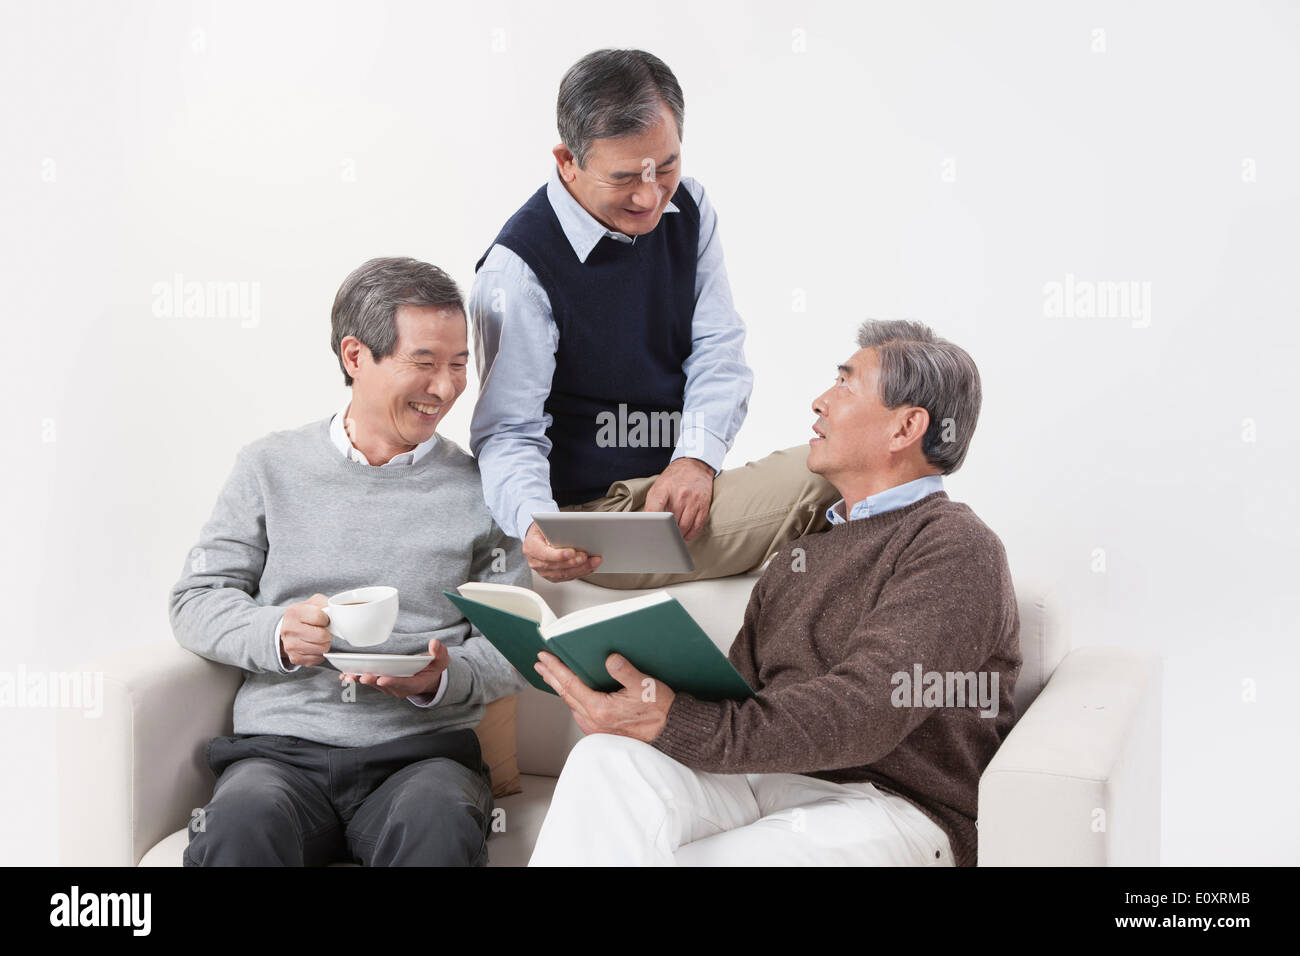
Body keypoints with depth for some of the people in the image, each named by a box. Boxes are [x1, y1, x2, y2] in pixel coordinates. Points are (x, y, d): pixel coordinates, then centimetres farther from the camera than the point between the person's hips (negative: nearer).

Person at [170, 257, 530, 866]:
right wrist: (277, 635, -11)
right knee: (242, 826, -34)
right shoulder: (270, 466, 13)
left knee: (440, 829, -35)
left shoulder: (481, 489, 12)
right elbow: (196, 601, 10)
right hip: (280, 748, 0)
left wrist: (444, 677, -12)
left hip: (421, 749, 0)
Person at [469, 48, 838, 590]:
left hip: (684, 481, 7)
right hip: (595, 513, -7)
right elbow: (509, 433, -15)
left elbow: (718, 347, 5)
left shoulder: (687, 209, 4)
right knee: (828, 481, -24)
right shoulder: (517, 268, -16)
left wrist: (697, 457, -13)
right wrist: (533, 527, -36)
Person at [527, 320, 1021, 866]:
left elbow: (863, 714, -19)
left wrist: (676, 725, -27)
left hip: (889, 806, -6)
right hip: (769, 777, 7)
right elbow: (737, 685, 18)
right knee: (608, 759, -24)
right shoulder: (803, 549, 23)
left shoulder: (956, 550, -4)